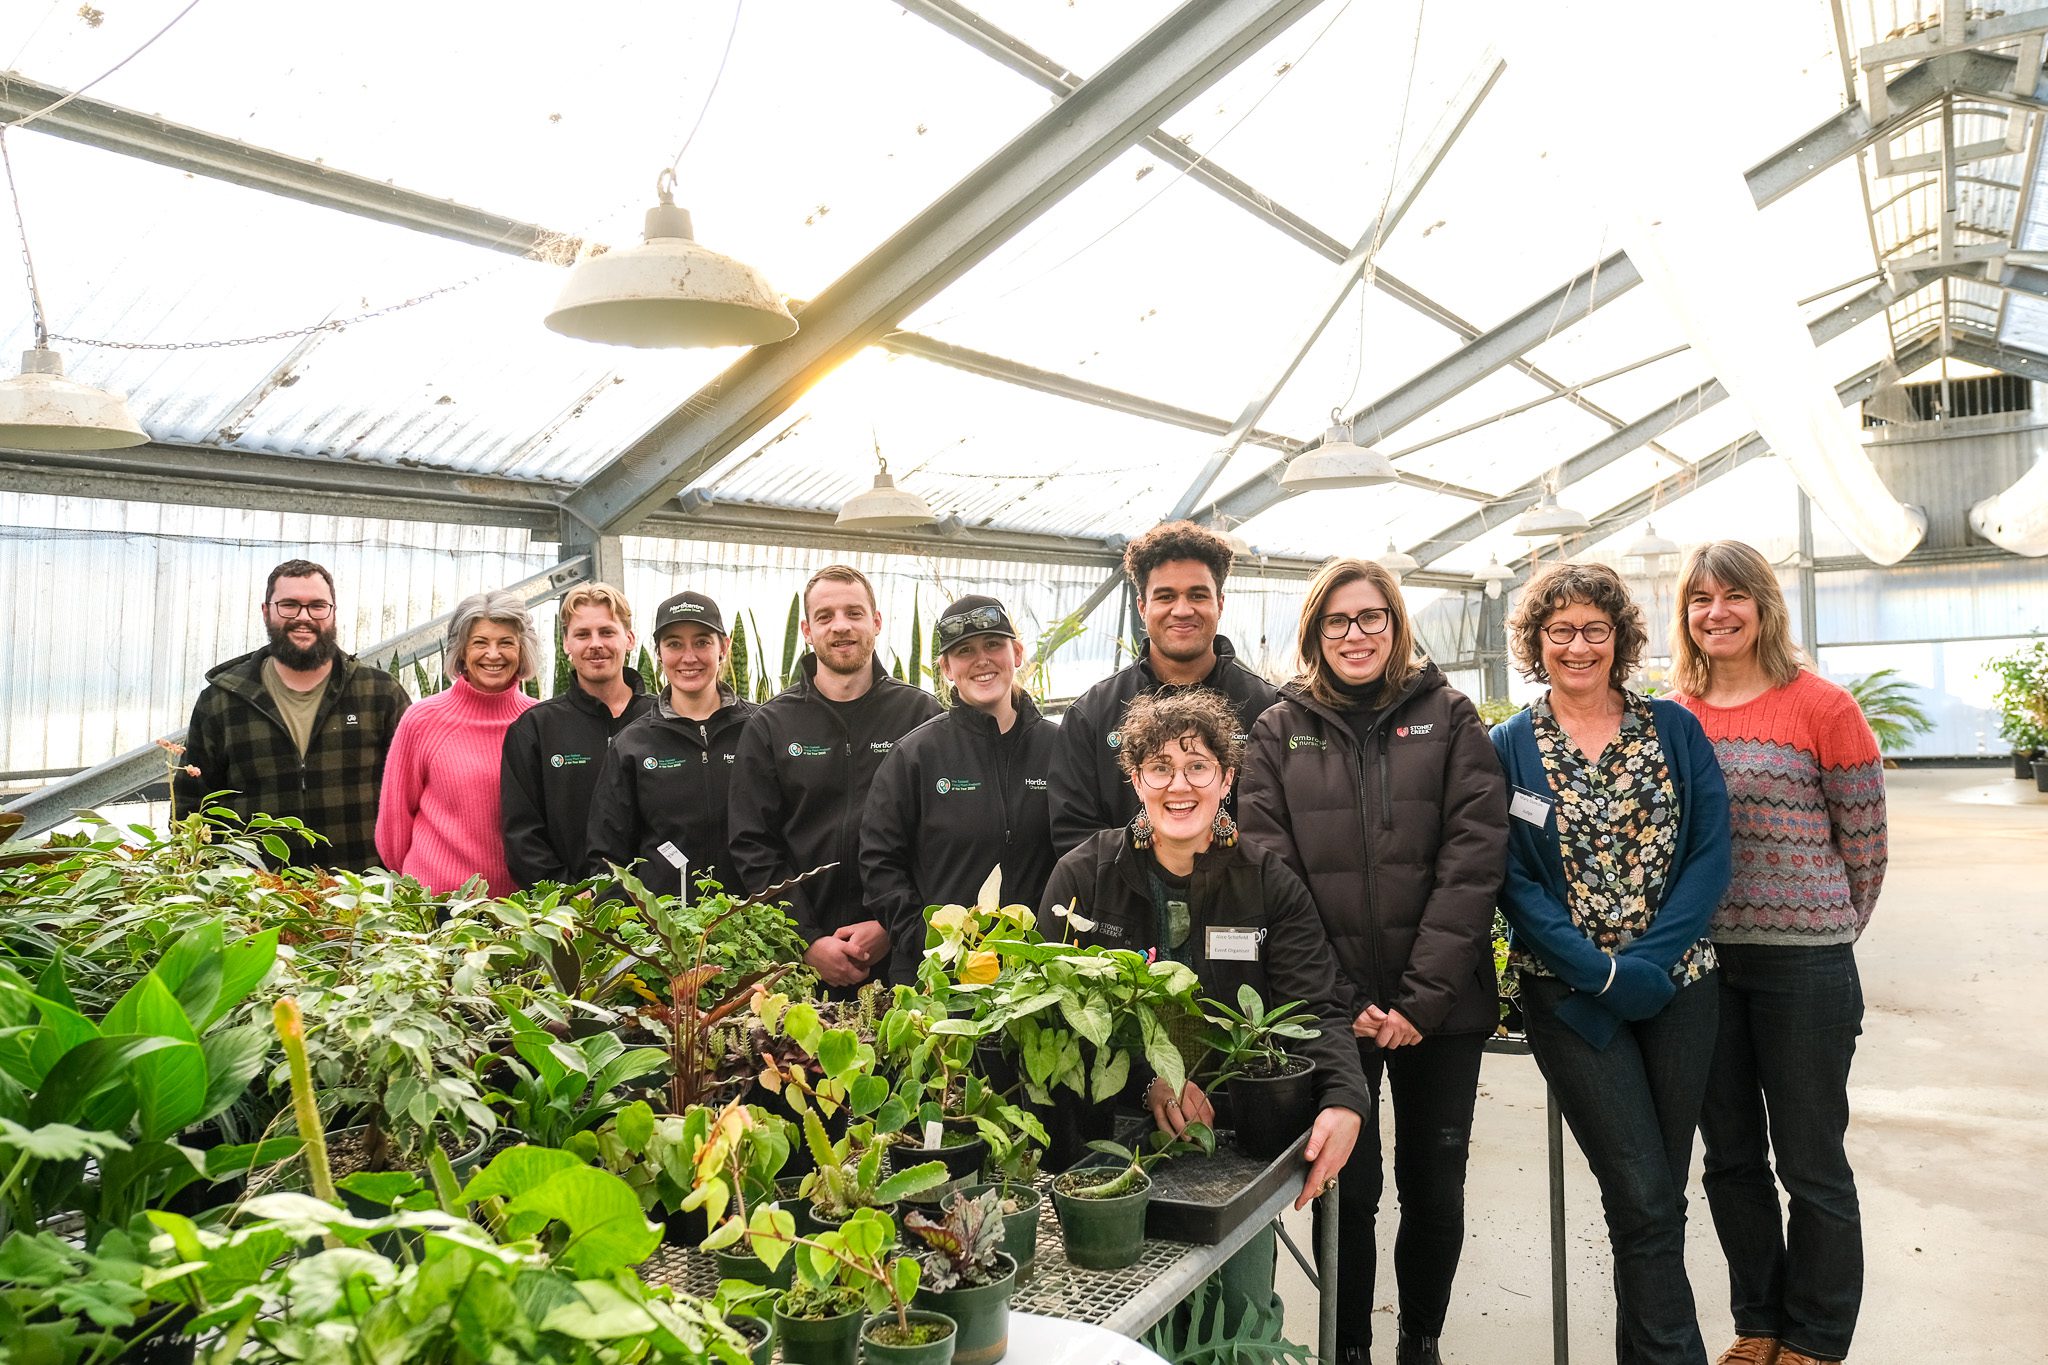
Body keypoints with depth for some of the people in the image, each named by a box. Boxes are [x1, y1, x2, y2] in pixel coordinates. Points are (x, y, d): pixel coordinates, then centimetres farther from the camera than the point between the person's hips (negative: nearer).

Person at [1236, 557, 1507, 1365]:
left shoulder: (1448, 718, 4)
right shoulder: (1279, 732, 4)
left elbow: (1474, 857, -5)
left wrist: (1425, 995, -13)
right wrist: (1339, 1001, -11)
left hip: (1441, 1005, 1)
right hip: (1330, 1009, 0)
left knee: (1435, 1188, 9)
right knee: (1347, 1187, 5)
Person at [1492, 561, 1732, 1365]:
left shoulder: (1674, 731, 4)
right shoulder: (1509, 748, -1)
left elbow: (1710, 854, -3)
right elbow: (1512, 881, -6)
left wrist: (1647, 960, -15)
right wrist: (1601, 971, -16)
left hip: (1677, 989, 2)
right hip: (1571, 998, -2)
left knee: (1659, 1194, 11)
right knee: (1643, 1196, -6)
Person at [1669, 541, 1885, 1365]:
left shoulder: (1822, 708, -7)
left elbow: (1864, 844, -1)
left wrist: (1825, 932, 7)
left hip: (1804, 967, -4)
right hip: (1698, 963, 4)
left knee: (1811, 1165, 8)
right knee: (1731, 1158, 16)